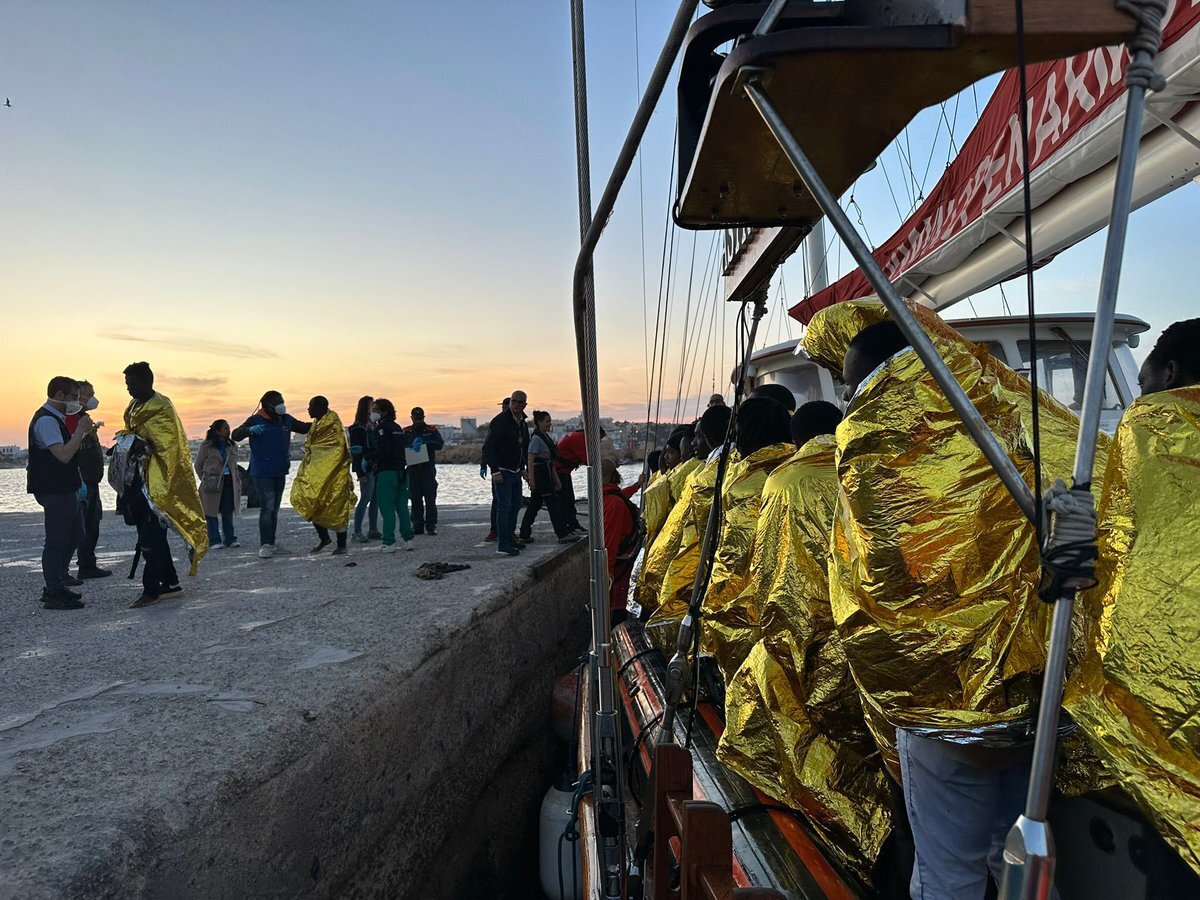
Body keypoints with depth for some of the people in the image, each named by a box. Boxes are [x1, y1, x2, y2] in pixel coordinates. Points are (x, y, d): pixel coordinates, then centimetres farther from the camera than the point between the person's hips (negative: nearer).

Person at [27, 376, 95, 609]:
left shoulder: (56, 419, 16)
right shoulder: (45, 420, -17)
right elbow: (63, 455, -26)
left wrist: (84, 434, 12)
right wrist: (80, 431, -19)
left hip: (65, 489, 11)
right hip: (54, 492, -11)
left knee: (74, 535, 18)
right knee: (57, 541, -5)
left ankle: (58, 581, 28)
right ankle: (53, 595, 2)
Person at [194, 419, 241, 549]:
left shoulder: (232, 446, 11)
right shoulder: (206, 446, -3)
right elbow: (198, 465, 4)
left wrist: (237, 480, 10)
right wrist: (206, 479, 2)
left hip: (229, 482, 4)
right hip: (212, 484, -4)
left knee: (228, 513, 7)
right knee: (212, 514, -1)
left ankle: (230, 539, 13)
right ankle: (215, 541, 4)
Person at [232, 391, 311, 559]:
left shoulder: (286, 420, 5)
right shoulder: (256, 420, -11)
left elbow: (303, 428, 20)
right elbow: (235, 435, -19)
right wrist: (250, 430, -38)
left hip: (280, 472, 7)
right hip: (262, 473, -6)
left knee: (274, 509, 12)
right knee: (267, 508, -14)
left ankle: (271, 543, 21)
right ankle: (264, 545, -12)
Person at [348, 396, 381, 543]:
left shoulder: (374, 425, 16)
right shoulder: (358, 427, -8)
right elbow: (356, 452, -14)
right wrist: (360, 473, -20)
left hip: (376, 468, 8)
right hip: (366, 470, -8)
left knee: (376, 499, 9)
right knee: (365, 499, -8)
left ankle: (373, 530, 15)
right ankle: (357, 532, -5)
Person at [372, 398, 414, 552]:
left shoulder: (382, 427, -8)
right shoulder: (398, 428, 16)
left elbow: (382, 451, -18)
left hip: (386, 471, -8)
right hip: (401, 470, 8)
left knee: (387, 507, -4)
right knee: (402, 506, 11)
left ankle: (389, 543, -4)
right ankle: (407, 539, 13)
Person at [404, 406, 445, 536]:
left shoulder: (431, 430, 6)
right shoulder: (406, 432, 12)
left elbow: (440, 444, -7)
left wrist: (425, 442, -20)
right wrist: (410, 448, -15)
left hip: (428, 468, -2)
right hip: (413, 468, 2)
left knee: (430, 498, -6)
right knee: (415, 499, 5)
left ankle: (431, 526, -3)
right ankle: (417, 526, 11)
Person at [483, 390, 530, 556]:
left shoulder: (522, 423, 11)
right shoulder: (500, 421, -14)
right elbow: (488, 448, -17)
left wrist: (522, 468, 16)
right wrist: (495, 471, -21)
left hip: (516, 472, 8)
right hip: (502, 472, -8)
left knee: (516, 505, 13)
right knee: (504, 506, -10)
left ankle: (510, 537, 25)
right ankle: (503, 545, -9)